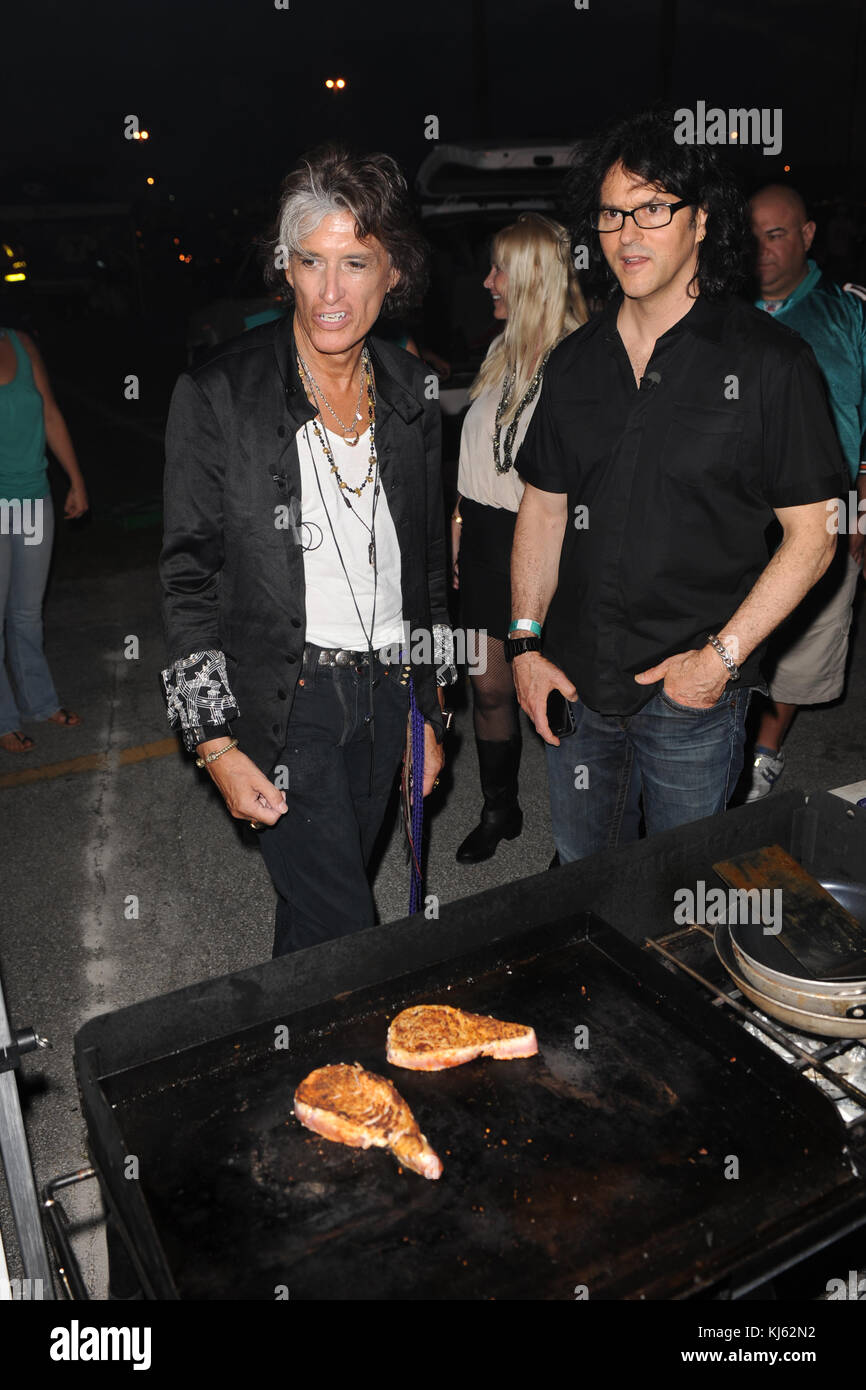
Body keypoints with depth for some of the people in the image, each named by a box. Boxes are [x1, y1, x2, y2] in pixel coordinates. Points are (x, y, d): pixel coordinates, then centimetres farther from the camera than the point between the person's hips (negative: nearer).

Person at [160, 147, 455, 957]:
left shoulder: (408, 389, 4)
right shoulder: (220, 393, -10)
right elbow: (189, 578, -8)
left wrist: (429, 710, 12)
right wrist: (217, 744, -11)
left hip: (387, 692, 5)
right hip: (284, 701, -4)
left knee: (316, 908, 18)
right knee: (345, 936, -6)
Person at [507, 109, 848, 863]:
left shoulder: (770, 361, -8)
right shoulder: (576, 360, 5)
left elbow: (813, 532, -9)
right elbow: (545, 506, 9)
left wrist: (724, 655, -16)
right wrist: (525, 644, 2)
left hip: (692, 695, -4)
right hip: (576, 683, 4)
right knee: (581, 868, 21)